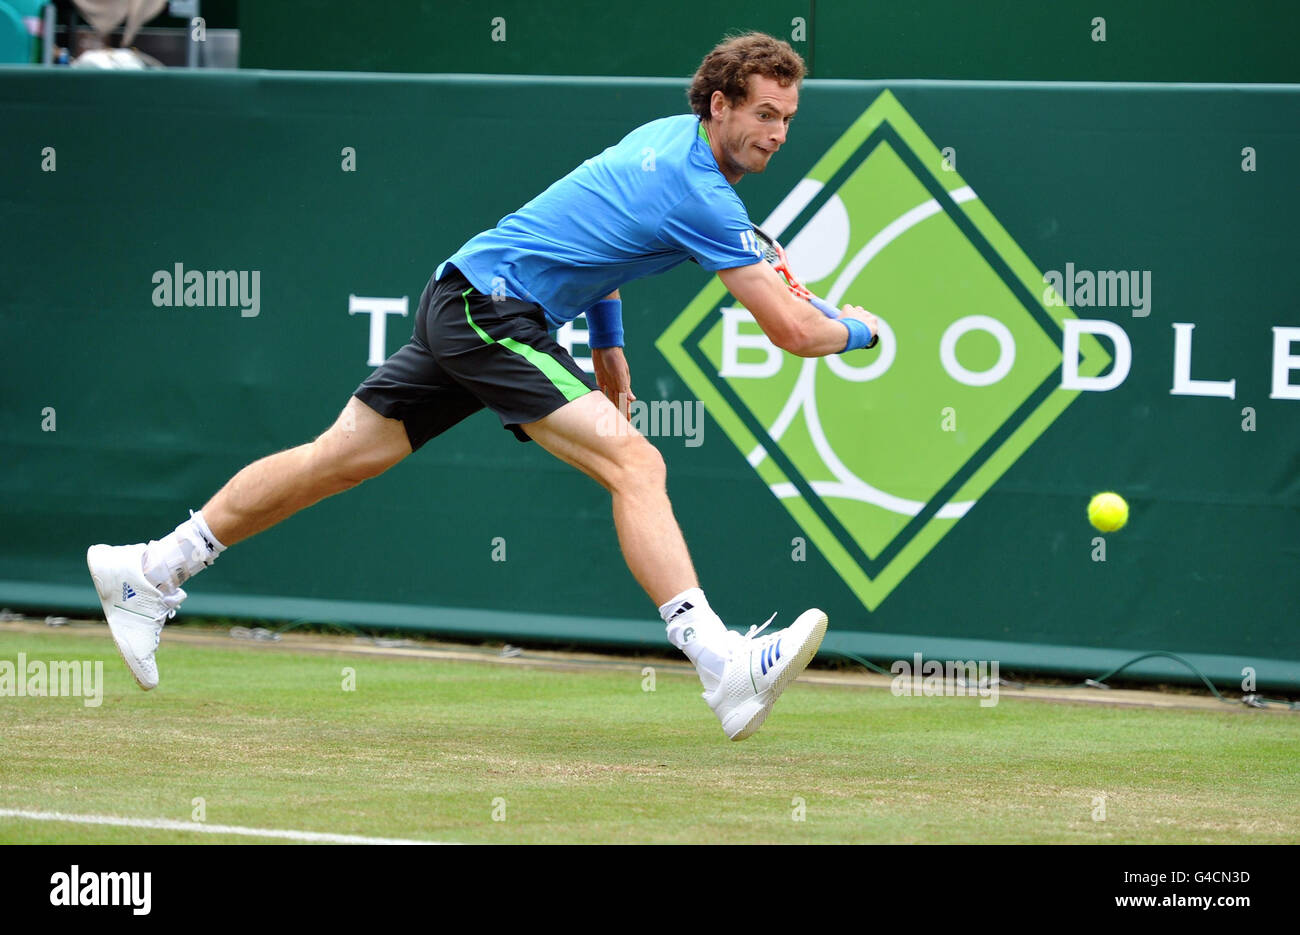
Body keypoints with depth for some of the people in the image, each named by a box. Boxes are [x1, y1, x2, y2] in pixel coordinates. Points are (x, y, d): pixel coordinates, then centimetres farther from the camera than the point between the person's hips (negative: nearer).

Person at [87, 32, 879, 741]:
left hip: (463, 299, 10)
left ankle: (150, 571, 21)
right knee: (635, 465, -21)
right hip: (496, 308, -10)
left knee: (340, 458, 14)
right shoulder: (702, 196, -17)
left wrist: (608, 341, 28)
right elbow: (790, 329, -16)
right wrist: (855, 330, 4)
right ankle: (724, 667, -34)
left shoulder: (664, 137, 12)